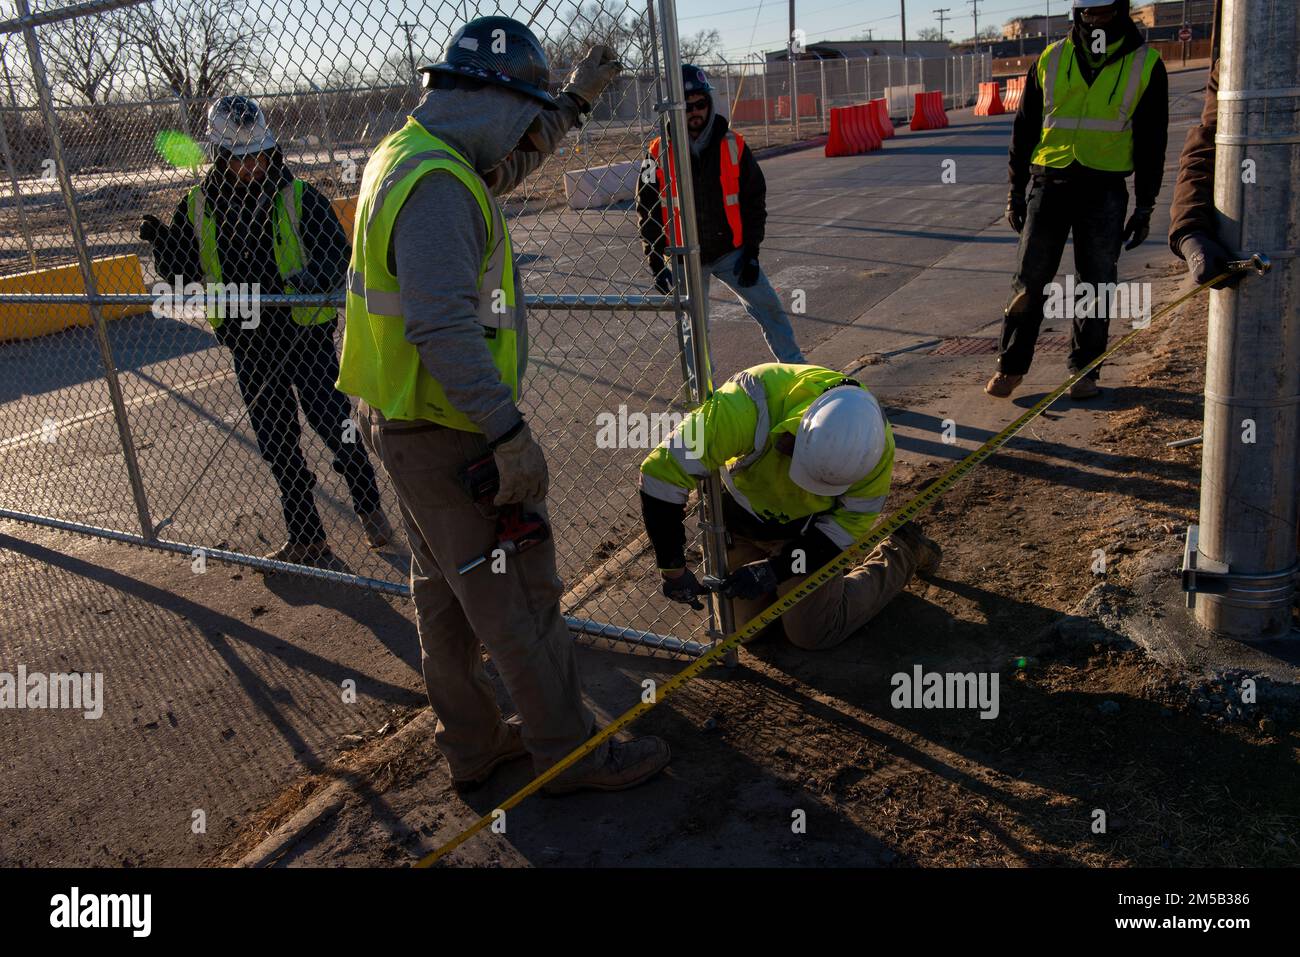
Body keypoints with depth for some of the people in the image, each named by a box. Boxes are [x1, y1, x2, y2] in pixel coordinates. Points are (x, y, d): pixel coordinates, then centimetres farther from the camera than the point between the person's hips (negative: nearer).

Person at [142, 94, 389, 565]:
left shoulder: (299, 197, -7)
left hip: (306, 337, -4)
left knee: (335, 427, -3)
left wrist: (304, 282, -32)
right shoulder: (197, 207, 2)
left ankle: (369, 508, 24)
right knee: (277, 446, 11)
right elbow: (181, 274, 10)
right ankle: (306, 539, 24)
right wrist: (162, 243, -11)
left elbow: (337, 258, -12)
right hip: (248, 345, 4)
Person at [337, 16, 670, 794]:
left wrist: (577, 102, 28)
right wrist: (508, 433, -29)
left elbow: (508, 168, 29)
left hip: (406, 422, 11)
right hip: (451, 433, -11)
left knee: (447, 589, 19)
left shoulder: (411, 154, 10)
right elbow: (445, 325, -31)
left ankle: (472, 743, 34)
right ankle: (570, 751, 18)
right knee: (519, 595, 2)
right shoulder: (437, 183, -22)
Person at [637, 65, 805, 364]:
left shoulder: (732, 144, -5)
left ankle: (796, 368, 19)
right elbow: (647, 210, -2)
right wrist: (655, 263, -4)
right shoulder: (659, 152, -8)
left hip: (731, 251, 1)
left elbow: (754, 198, 1)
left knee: (769, 308, 3)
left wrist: (751, 252, -3)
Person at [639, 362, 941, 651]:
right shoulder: (750, 406, -41)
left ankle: (904, 552, 18)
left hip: (810, 523, -1)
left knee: (813, 631, -3)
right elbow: (662, 472, -35)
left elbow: (855, 516, -16)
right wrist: (673, 569, -28)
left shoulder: (873, 439, -31)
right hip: (744, 516, 1)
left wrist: (776, 569, -25)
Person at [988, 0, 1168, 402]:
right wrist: (1016, 190, 5)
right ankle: (1011, 366, 11)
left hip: (1105, 190, 0)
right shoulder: (1051, 59, 6)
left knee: (1097, 283, 5)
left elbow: (1152, 141, 5)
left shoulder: (1145, 65, 4)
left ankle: (1085, 371, 16)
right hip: (1049, 183, 0)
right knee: (1031, 281, 1)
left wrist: (1145, 206, 1)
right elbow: (1025, 128, 10)